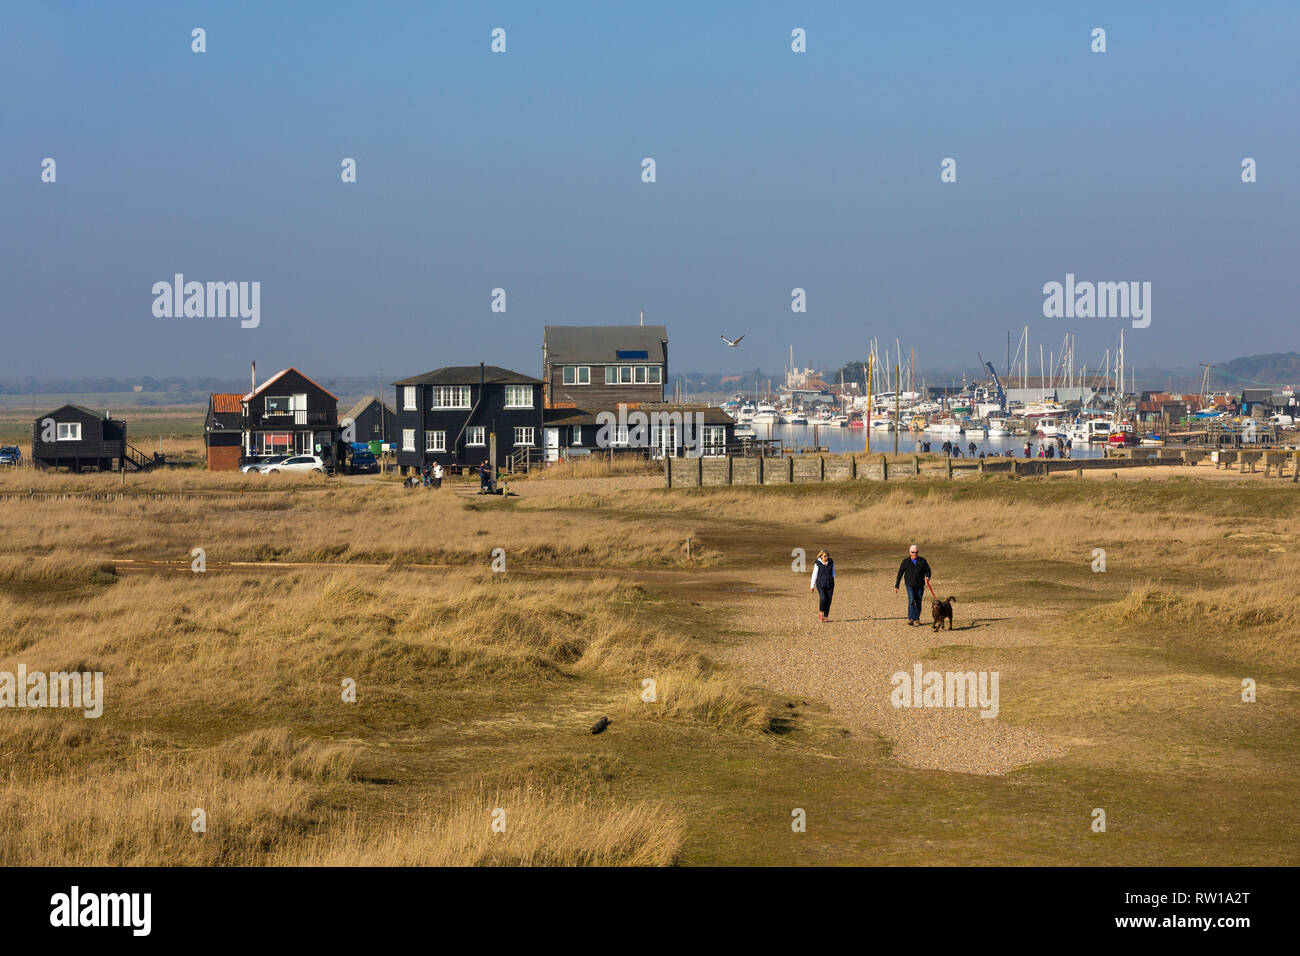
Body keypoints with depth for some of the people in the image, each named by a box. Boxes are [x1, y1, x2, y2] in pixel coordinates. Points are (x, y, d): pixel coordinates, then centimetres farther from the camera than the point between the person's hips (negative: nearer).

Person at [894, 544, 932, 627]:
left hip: (920, 586, 2)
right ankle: (911, 619, -22)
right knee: (911, 601, -20)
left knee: (918, 603, 7)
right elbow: (900, 573, 4)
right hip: (910, 585, -2)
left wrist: (927, 577, -17)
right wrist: (896, 585, 3)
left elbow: (928, 570, 7)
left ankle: (917, 620, 20)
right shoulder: (906, 561, 0)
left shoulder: (922, 561, 4)